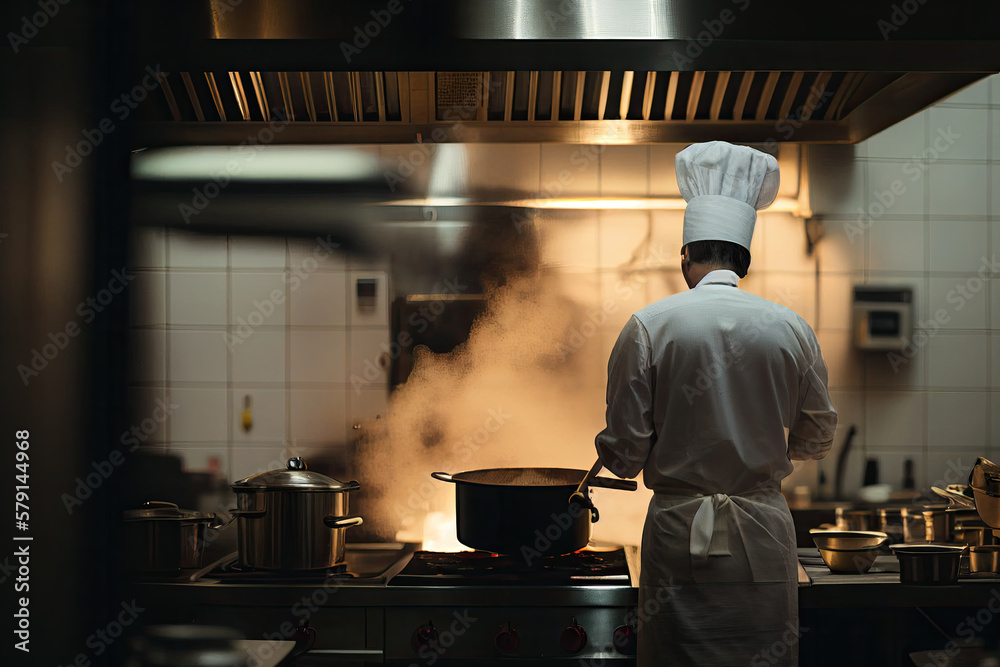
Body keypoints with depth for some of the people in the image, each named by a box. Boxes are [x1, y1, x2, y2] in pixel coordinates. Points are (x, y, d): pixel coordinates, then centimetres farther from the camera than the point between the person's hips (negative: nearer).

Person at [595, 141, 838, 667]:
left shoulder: (648, 326, -7)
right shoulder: (791, 328, 0)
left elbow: (624, 454, -8)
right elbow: (817, 438, 11)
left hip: (679, 531, -2)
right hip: (763, 535, 2)